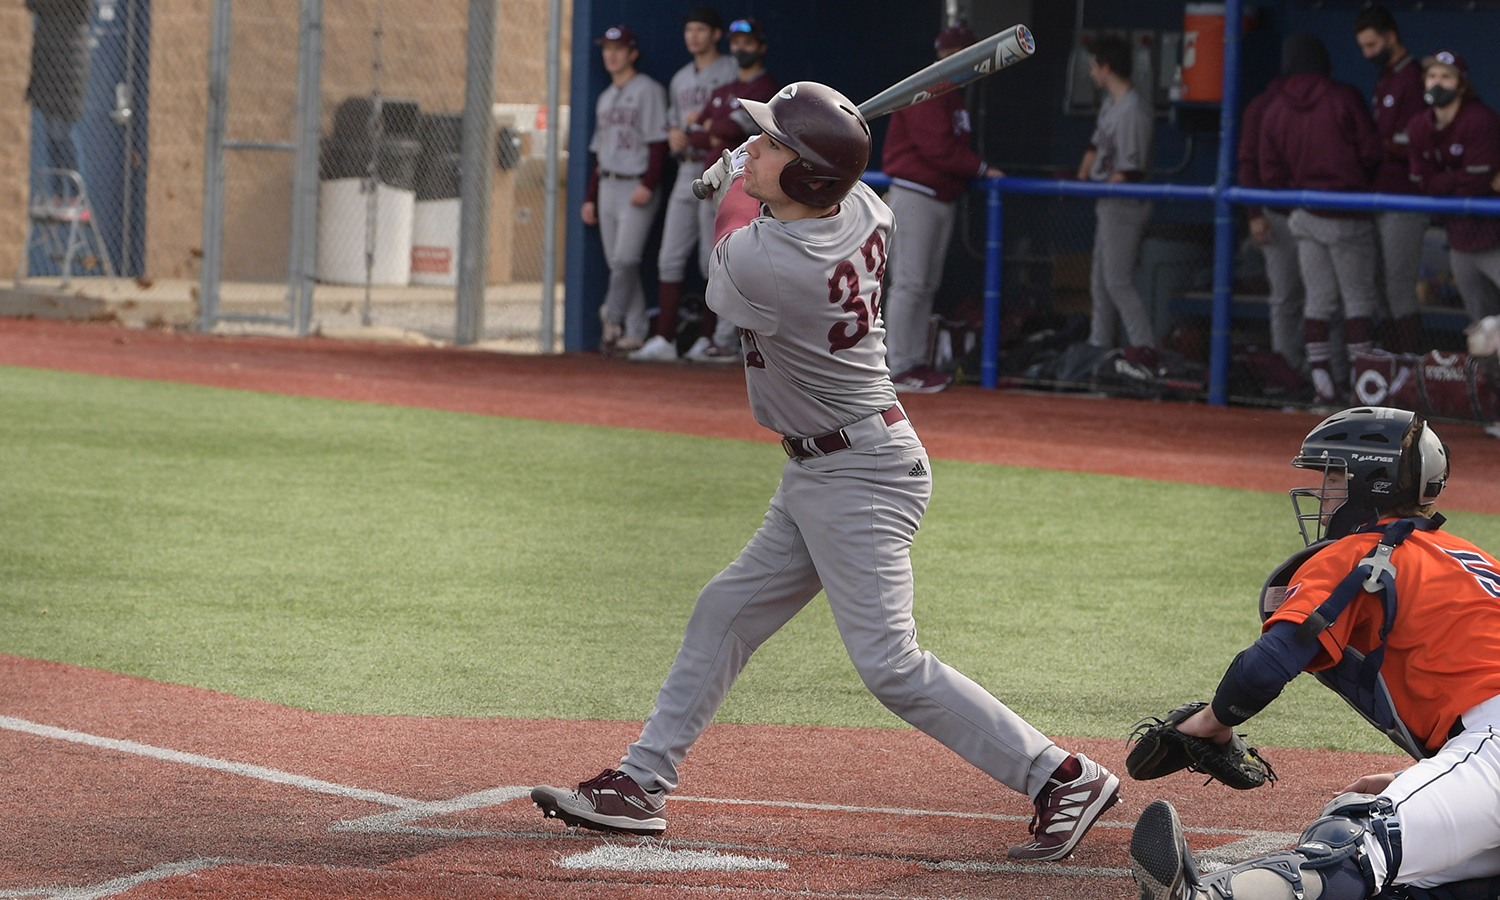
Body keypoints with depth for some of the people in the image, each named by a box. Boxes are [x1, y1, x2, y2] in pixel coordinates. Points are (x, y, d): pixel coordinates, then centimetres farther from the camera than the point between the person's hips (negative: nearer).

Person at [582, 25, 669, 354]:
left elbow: (658, 143, -11)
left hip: (637, 187, -8)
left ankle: (613, 318, -10)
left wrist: (648, 185, -21)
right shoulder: (606, 98, 21)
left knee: (625, 259, -16)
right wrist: (590, 197, 16)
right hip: (608, 187, 8)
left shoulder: (648, 90, -3)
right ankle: (634, 331, 3)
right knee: (617, 263, 3)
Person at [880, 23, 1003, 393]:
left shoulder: (953, 94, 18)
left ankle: (916, 362, 14)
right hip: (915, 198, -10)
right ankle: (900, 369, -7)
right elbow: (937, 148, -20)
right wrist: (981, 169, -12)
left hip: (944, 196, 10)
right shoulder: (925, 93, -14)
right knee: (909, 284, -8)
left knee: (927, 285, 10)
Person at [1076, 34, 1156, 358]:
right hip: (1107, 204, 10)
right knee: (1101, 280, 15)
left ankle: (1143, 344, -3)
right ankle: (1100, 342, 23)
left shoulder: (1133, 110, -20)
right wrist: (1079, 182, 8)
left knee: (1118, 281, -8)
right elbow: (1096, 146, 20)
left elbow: (1130, 173, -23)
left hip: (1125, 206, -10)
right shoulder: (1110, 103, 11)